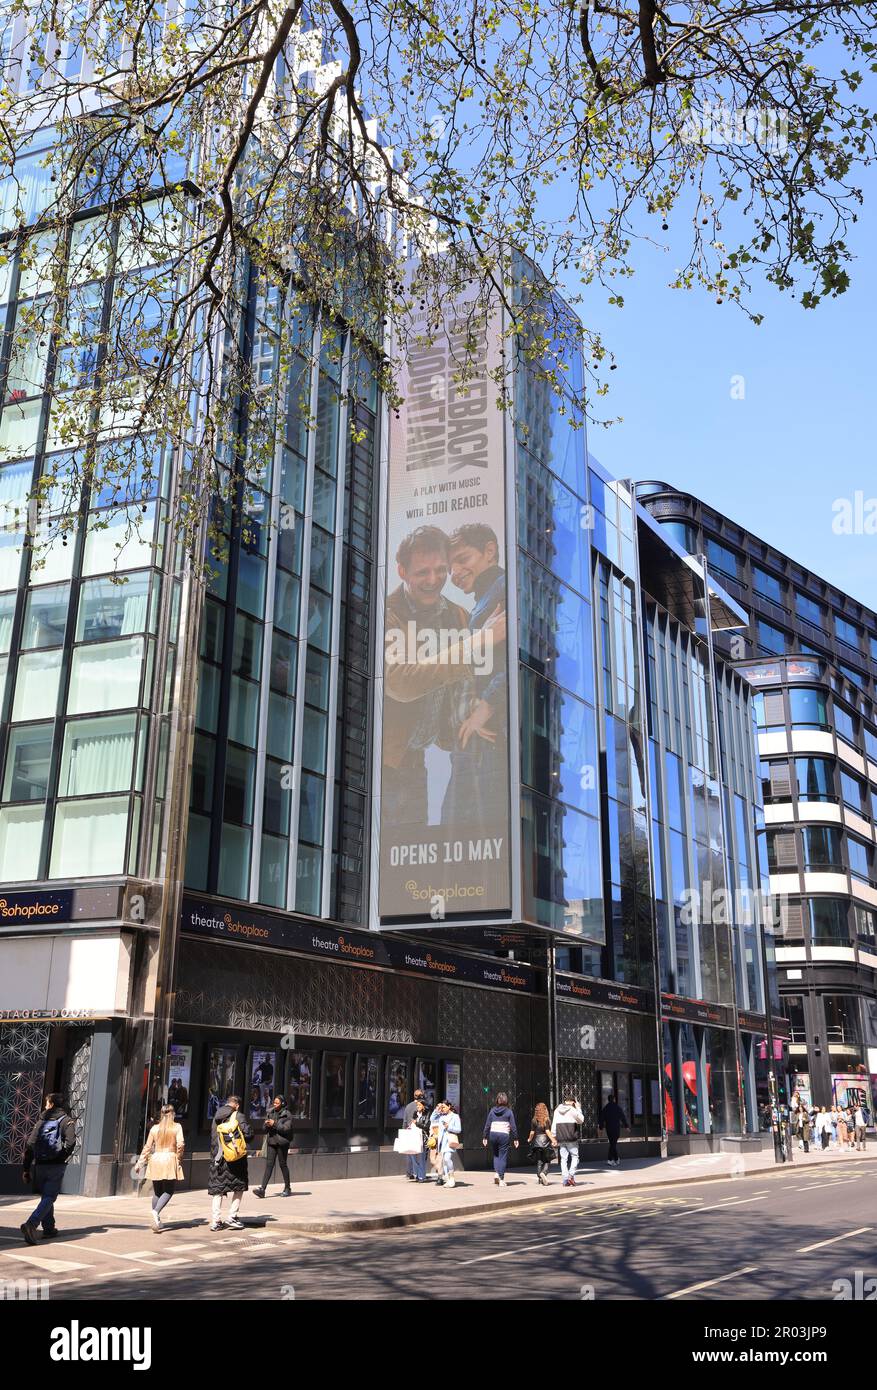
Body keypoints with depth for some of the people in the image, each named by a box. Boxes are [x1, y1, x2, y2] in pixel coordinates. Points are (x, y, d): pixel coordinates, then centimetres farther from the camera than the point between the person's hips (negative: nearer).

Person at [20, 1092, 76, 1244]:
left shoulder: (41, 1121, 10)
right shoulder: (66, 1121, 0)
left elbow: (30, 1145, 6)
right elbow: (70, 1142, -16)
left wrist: (26, 1168, 9)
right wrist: (61, 1158, -3)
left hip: (39, 1165, 4)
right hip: (55, 1167, -4)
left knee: (46, 1196, 18)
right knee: (49, 1198, -3)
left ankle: (49, 1229, 21)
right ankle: (31, 1224, -23)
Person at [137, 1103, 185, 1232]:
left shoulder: (154, 1128, 6)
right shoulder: (177, 1127, -2)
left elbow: (148, 1147, 7)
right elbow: (180, 1144, -11)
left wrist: (140, 1162, 15)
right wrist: (179, 1157, 4)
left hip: (155, 1160, 3)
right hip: (170, 1160, -3)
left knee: (157, 1192, 13)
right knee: (169, 1191, 5)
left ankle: (157, 1221, 14)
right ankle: (156, 1211, -19)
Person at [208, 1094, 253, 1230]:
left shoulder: (216, 1118, 9)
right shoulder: (239, 1117, -7)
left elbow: (212, 1138, 14)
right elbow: (248, 1134, -11)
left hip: (217, 1158, 4)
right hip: (235, 1158, -4)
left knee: (217, 1189, 10)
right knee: (238, 1188, 10)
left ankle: (215, 1220, 7)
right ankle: (232, 1217, 4)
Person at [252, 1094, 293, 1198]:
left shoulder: (286, 1115, -4)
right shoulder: (271, 1113, 15)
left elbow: (287, 1128, -15)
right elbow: (266, 1130, 18)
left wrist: (274, 1124, -18)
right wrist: (267, 1125, -4)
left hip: (282, 1142, -5)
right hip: (272, 1141, 5)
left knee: (283, 1164, 3)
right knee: (269, 1164, -3)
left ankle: (287, 1189, 17)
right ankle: (262, 1189, -9)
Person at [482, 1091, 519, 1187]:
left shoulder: (492, 1110, 5)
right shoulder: (509, 1111, 0)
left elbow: (487, 1125, 5)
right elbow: (513, 1126, -1)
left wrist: (485, 1137, 11)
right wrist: (515, 1138, 6)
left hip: (493, 1134, 2)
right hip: (504, 1135, -2)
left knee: (496, 1155, 19)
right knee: (503, 1156, 5)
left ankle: (496, 1172, -1)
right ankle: (501, 1179, 3)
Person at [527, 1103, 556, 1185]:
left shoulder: (534, 1120, 0)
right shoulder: (546, 1120, -6)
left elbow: (532, 1132, 2)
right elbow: (547, 1131, -13)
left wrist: (529, 1139, 19)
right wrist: (553, 1139, -10)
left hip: (536, 1142, 2)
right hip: (545, 1141, -2)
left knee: (539, 1161, 10)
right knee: (547, 1161, 5)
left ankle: (539, 1177, 3)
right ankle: (544, 1173, -18)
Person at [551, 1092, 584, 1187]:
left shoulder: (557, 1110, 6)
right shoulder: (573, 1110, -8)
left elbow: (553, 1125, 7)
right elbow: (581, 1120, 3)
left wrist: (554, 1137, 13)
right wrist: (578, 1108, 10)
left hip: (561, 1139, 4)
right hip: (572, 1138, -4)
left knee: (563, 1158, 8)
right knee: (574, 1156, 7)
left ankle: (565, 1180, 5)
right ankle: (571, 1175, -10)